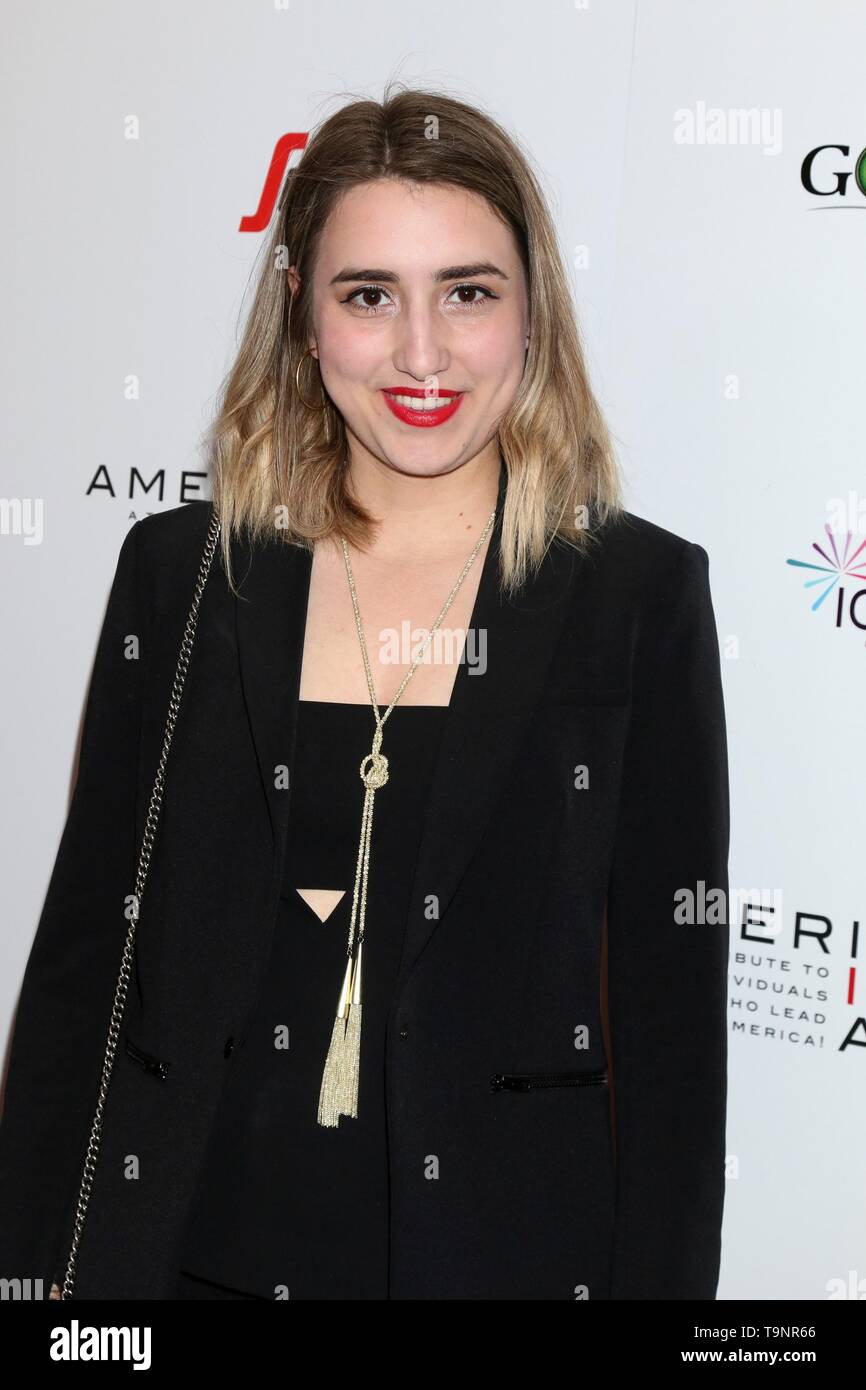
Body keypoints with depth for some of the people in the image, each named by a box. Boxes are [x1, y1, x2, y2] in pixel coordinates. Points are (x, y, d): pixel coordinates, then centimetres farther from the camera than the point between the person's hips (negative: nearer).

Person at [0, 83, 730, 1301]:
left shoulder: (640, 593, -6)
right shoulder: (180, 572, -1)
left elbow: (674, 1001, -5)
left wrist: (660, 1278, -6)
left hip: (508, 1244, -1)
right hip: (197, 1243, 2)